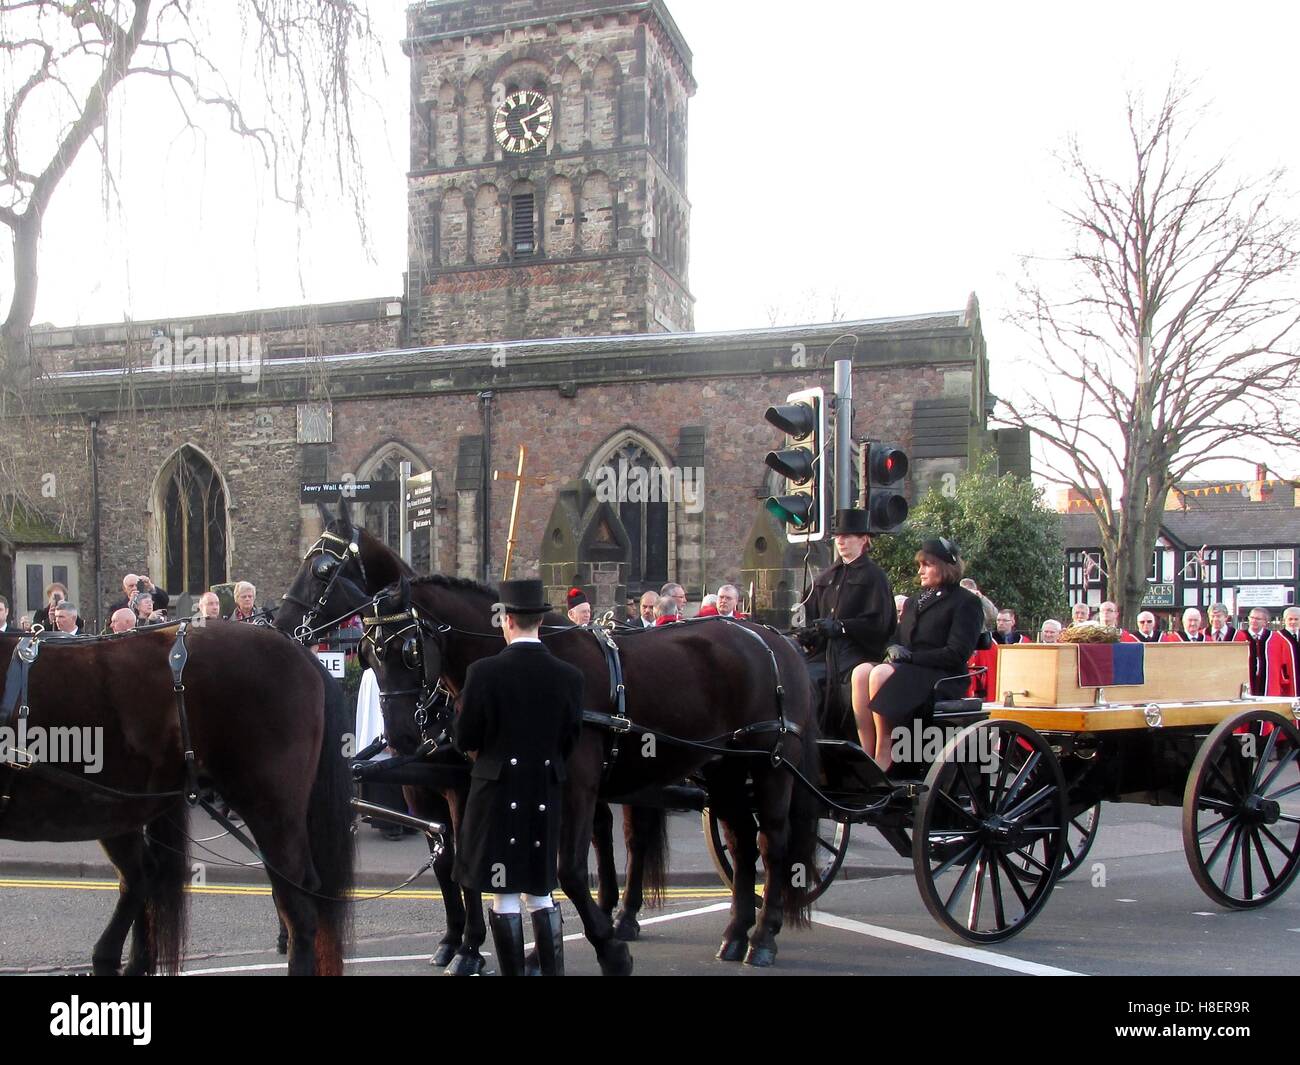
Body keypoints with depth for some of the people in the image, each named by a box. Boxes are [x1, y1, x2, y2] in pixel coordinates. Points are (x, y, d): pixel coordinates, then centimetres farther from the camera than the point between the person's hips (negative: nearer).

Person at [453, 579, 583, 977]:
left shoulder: (484, 672, -14)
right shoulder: (569, 676, -4)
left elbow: (465, 739, -7)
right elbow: (570, 739, 5)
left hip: (498, 792, -4)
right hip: (546, 795, 4)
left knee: (504, 896, 5)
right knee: (541, 893, 16)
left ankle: (513, 971, 11)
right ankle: (553, 970, 18)